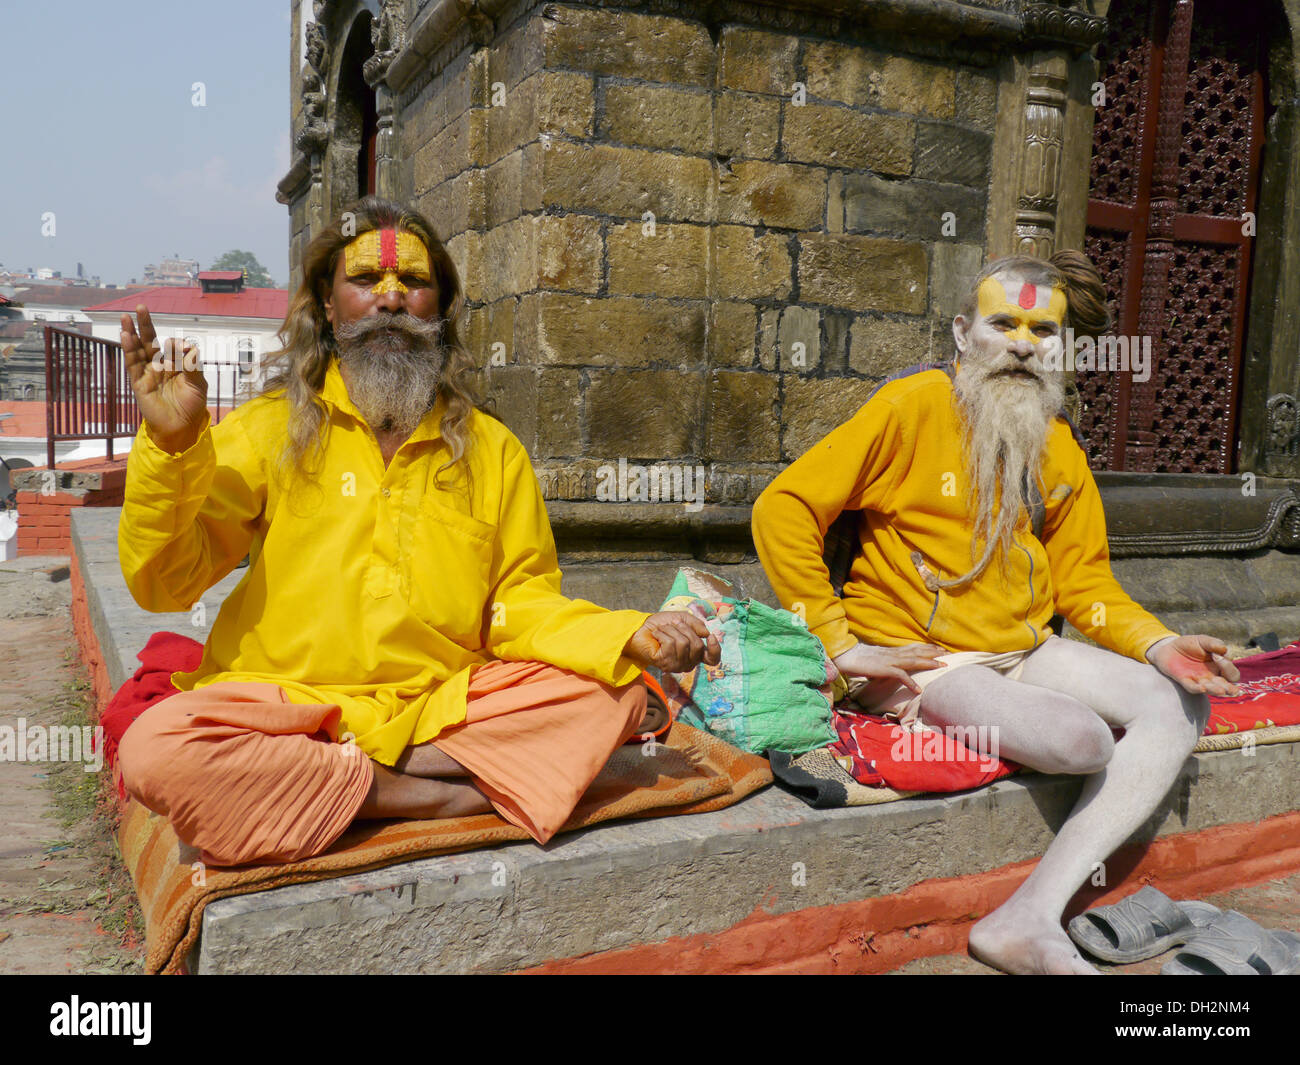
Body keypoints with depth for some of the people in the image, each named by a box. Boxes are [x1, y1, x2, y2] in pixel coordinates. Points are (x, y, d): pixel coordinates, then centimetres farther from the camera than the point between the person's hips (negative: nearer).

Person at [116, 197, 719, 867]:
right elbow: (164, 584, -2)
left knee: (615, 689, -16)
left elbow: (520, 602, 7)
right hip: (285, 705, -1)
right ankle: (434, 797, -19)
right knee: (154, 750, -31)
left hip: (439, 713, 2)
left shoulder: (492, 449, 10)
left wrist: (629, 636, -11)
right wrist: (173, 446, -19)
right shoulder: (269, 428, 4)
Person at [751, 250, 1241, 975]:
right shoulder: (912, 407, -10)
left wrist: (1158, 643, -8)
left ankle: (1031, 918, -16)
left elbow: (1083, 581, 12)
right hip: (917, 658, -7)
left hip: (1024, 651, 8)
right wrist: (842, 647, -17)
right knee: (1081, 738, -28)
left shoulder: (1060, 447, 10)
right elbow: (782, 510, -16)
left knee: (1181, 705, -11)